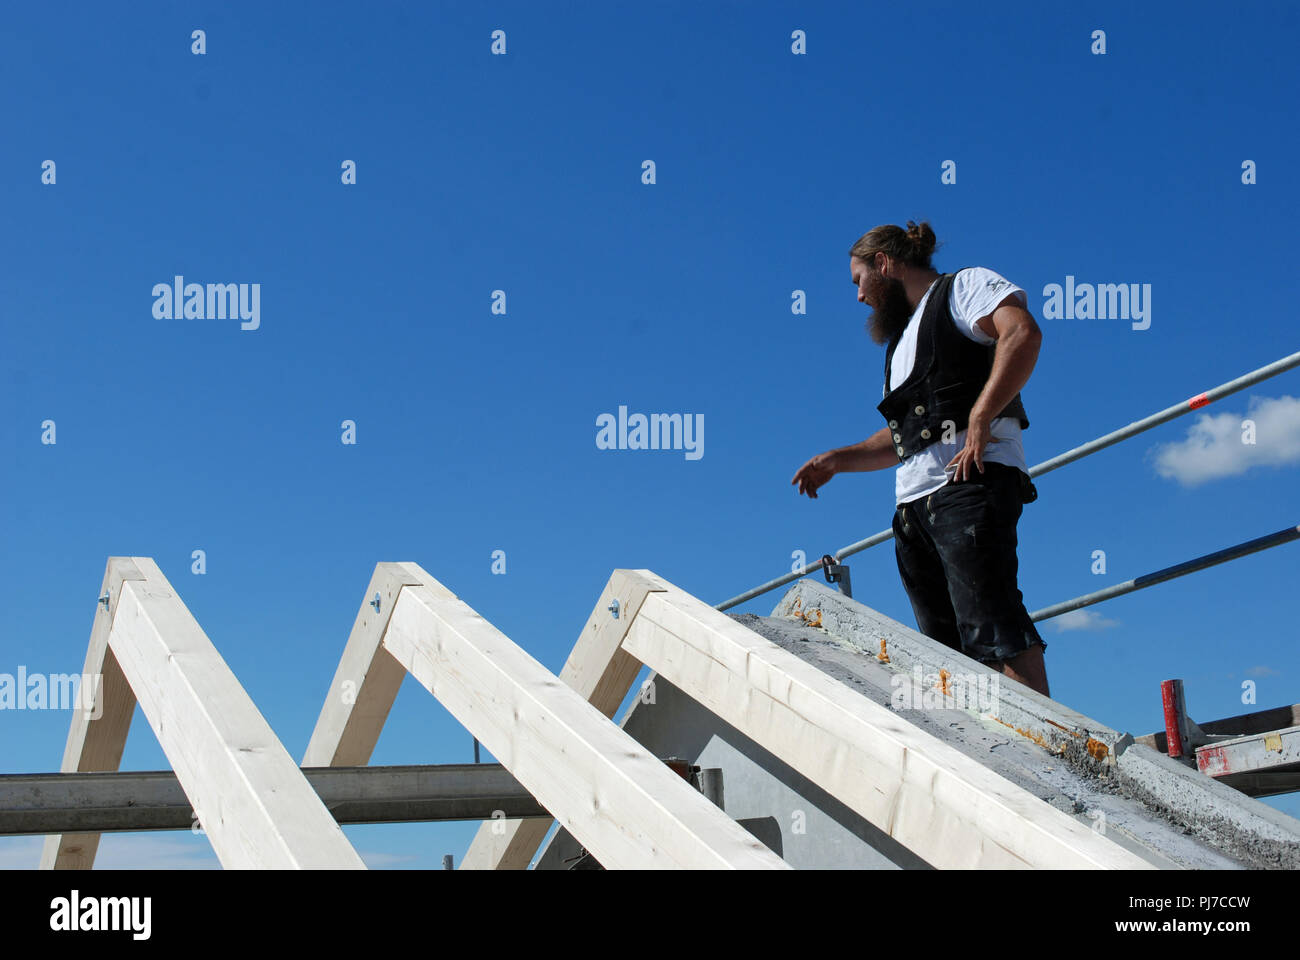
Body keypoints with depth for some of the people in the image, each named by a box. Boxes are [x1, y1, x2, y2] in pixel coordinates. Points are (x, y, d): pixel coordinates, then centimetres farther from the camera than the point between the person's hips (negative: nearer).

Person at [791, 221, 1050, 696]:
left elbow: (1023, 333, -16)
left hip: (968, 481, -9)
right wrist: (838, 460, 22)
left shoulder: (964, 285, 6)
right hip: (913, 501, 9)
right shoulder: (902, 339, 31)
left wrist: (980, 418, -21)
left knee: (991, 627, -18)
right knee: (947, 647, 1)